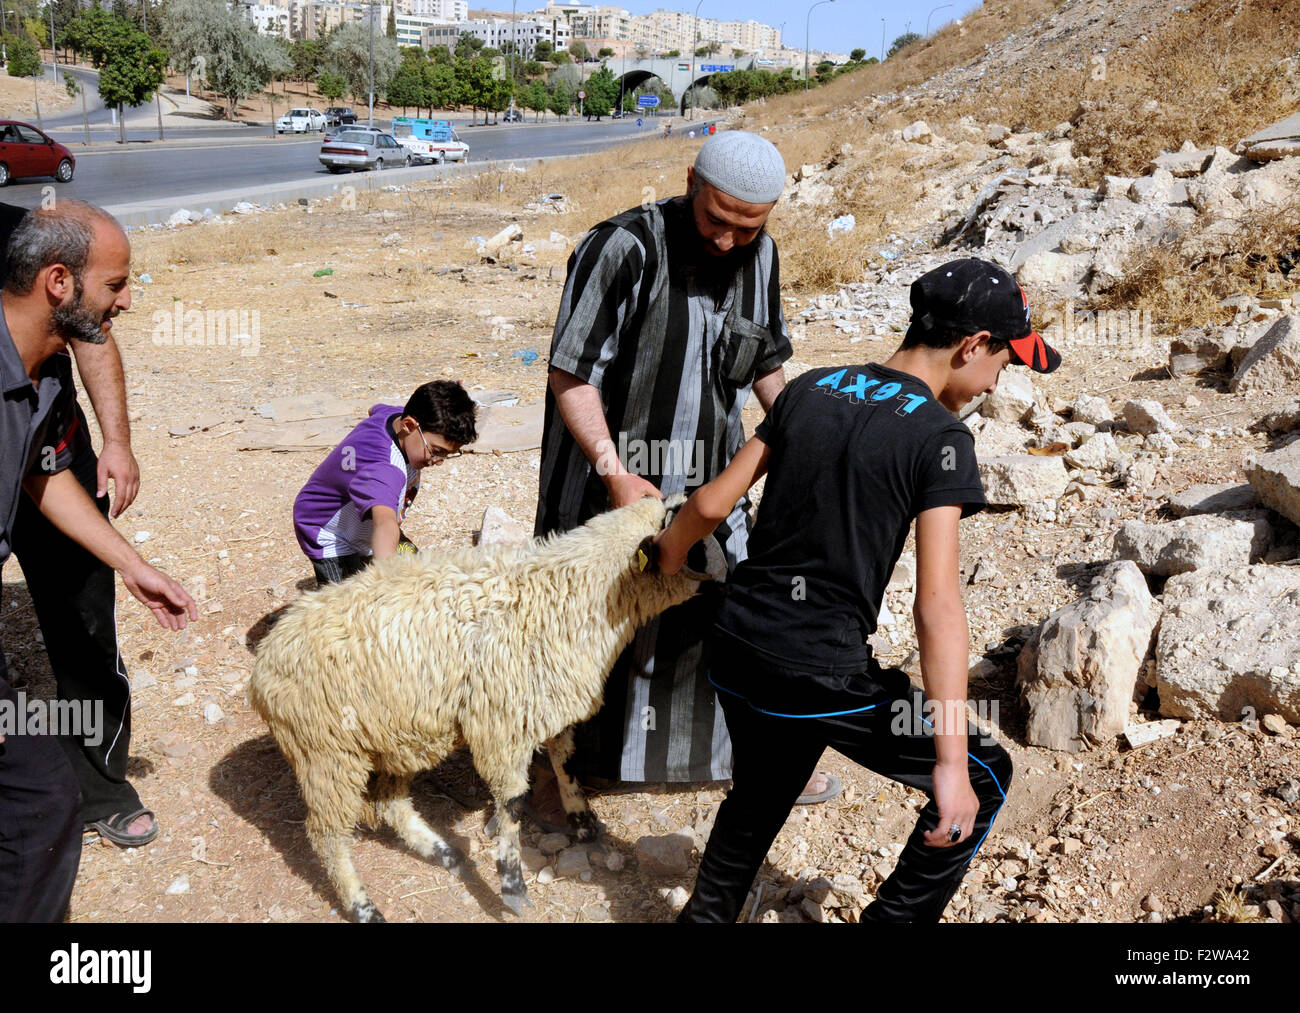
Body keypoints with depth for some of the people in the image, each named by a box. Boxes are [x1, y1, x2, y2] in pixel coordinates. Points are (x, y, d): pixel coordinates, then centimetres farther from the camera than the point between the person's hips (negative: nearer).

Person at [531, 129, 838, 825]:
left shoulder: (761, 257, 0)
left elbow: (766, 363, 14)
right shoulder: (623, 248, -21)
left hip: (710, 482, 5)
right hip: (609, 479, -5)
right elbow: (569, 375, -19)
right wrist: (615, 474, -24)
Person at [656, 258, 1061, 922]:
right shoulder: (939, 437, -11)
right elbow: (937, 605, -18)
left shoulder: (810, 389, 6)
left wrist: (672, 550, 32)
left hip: (735, 653, 7)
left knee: (757, 802, 31)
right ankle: (895, 917, 19)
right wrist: (950, 764, -16)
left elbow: (713, 503, 10)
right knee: (985, 778, 14)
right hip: (823, 683, -6)